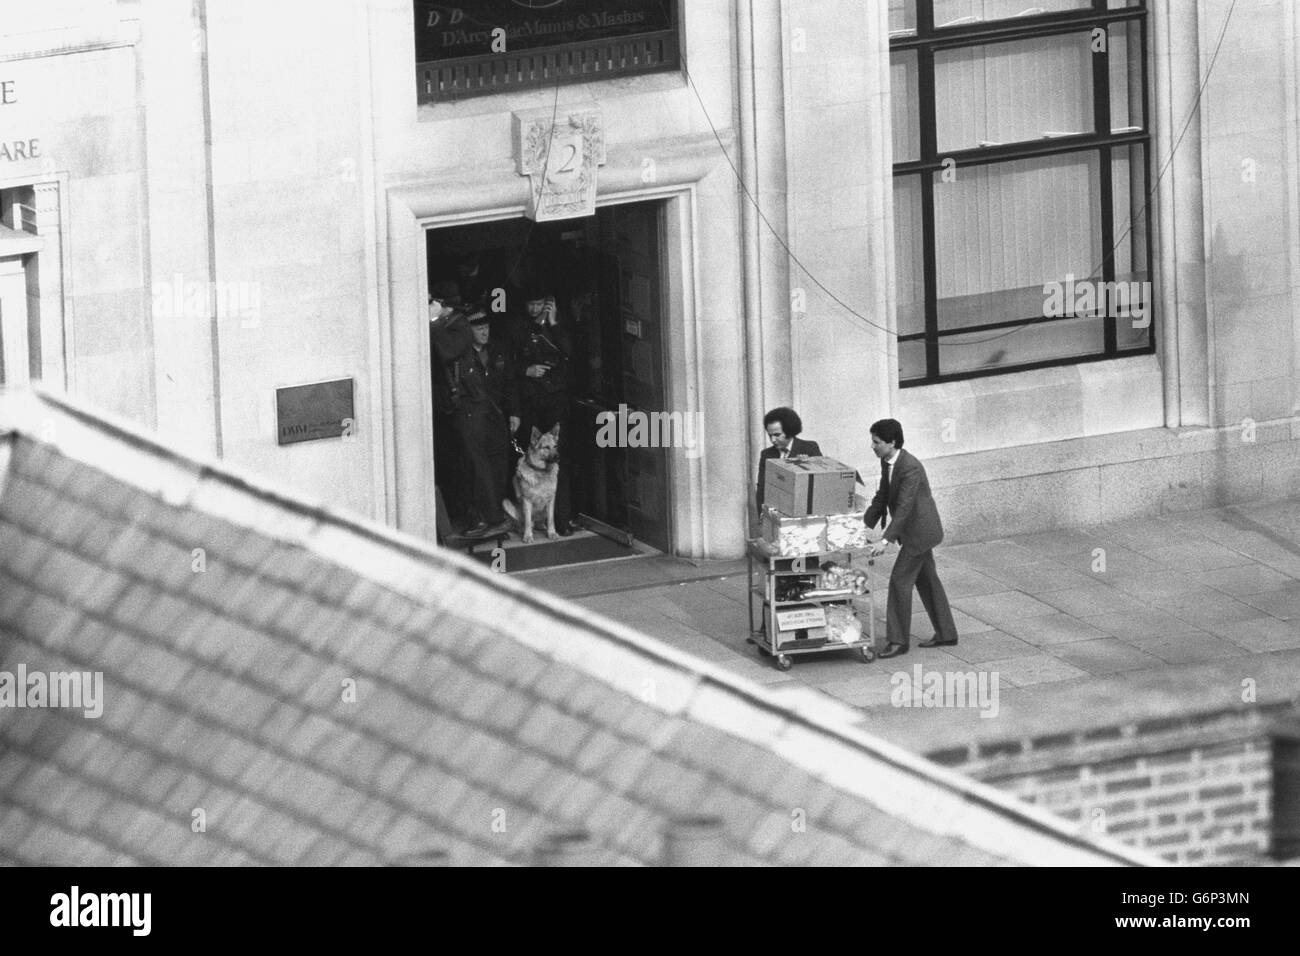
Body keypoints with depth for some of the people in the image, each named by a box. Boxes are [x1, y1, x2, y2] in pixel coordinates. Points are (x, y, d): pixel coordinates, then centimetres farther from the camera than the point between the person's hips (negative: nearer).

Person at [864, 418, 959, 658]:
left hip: (920, 531, -10)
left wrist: (886, 540, -34)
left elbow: (904, 507, -30)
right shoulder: (886, 463, 2)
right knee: (926, 580, 17)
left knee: (900, 580, -8)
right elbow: (882, 497, 13)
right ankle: (946, 633, 27)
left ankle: (898, 640, -3)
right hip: (915, 531, 10)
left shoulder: (910, 468, -27)